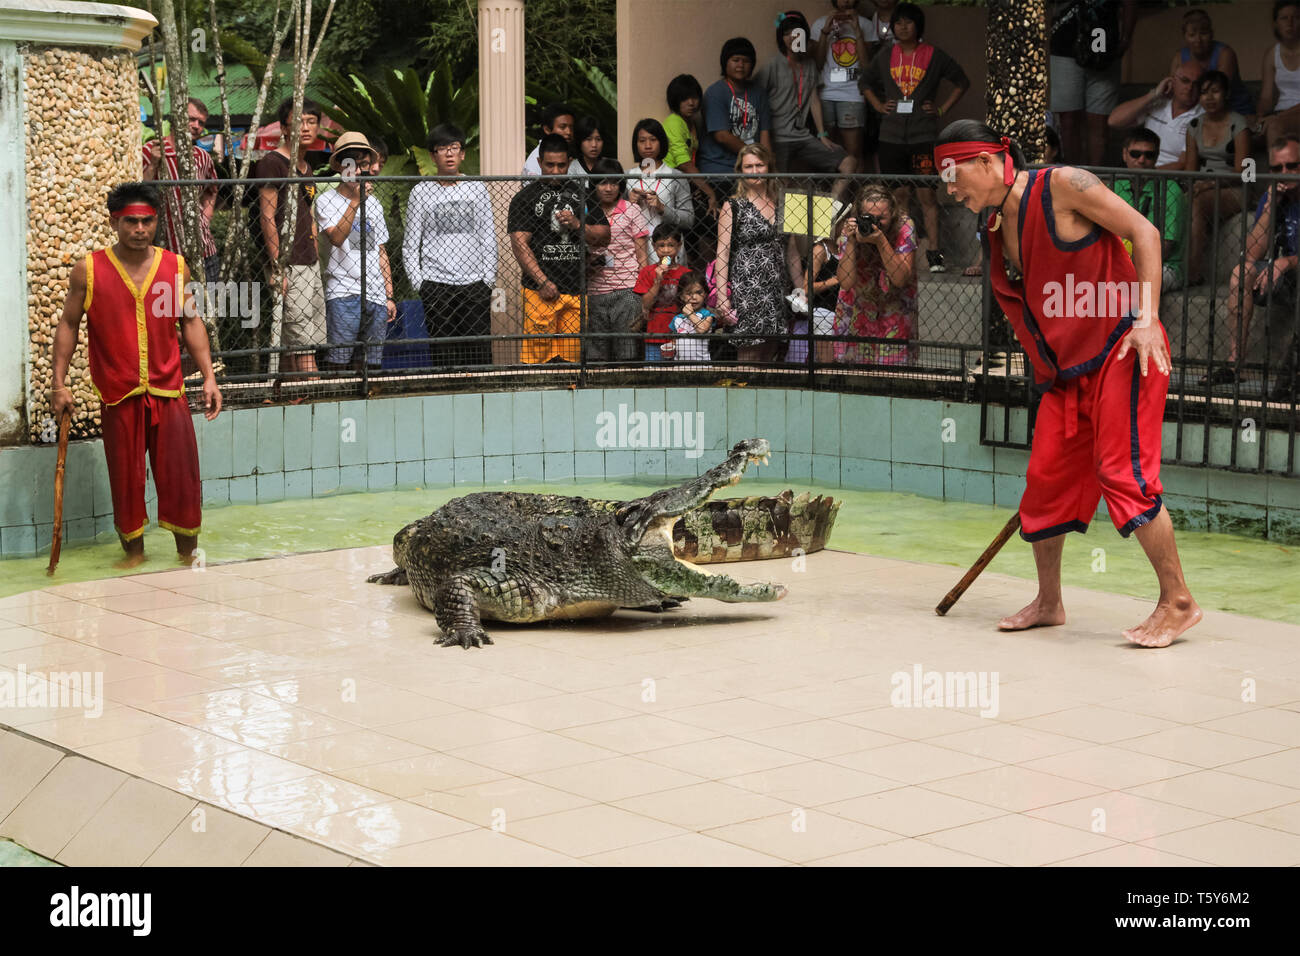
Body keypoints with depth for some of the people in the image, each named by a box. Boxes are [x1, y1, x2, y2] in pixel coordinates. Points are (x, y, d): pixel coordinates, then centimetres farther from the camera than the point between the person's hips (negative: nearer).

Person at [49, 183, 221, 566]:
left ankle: (188, 551, 15)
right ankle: (134, 551, 21)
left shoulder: (176, 266, 2)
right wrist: (59, 383, 0)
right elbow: (68, 324, 4)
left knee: (181, 475, 1)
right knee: (126, 478, 6)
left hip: (168, 390, 1)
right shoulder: (89, 270, -3)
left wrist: (208, 376, 4)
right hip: (118, 393, -1)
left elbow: (191, 321, 10)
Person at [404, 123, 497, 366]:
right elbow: (410, 244, 7)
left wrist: (488, 280, 2)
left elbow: (488, 237, 10)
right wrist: (418, 282, -1)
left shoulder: (477, 188, 9)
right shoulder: (421, 192, 6)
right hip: (436, 285, -1)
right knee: (443, 356, -3)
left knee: (480, 353, -4)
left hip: (475, 283, 1)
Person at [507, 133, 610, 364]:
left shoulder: (582, 194, 15)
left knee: (573, 356, 2)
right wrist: (543, 282, -12)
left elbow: (604, 238, 14)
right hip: (541, 291, -3)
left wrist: (577, 225, -6)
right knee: (537, 355, -9)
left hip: (577, 291, 3)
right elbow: (519, 244, -3)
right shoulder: (525, 198, 5)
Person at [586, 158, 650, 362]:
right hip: (594, 291, 3)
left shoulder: (632, 211, 4)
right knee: (595, 355, 2)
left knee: (626, 354, -6)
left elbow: (642, 256, 3)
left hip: (626, 291, -3)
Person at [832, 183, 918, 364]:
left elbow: (900, 279, -29)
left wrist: (881, 241, -39)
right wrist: (851, 242, -37)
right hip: (858, 306, 1)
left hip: (896, 306, -1)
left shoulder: (904, 228, -23)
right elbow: (846, 283, -27)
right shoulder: (850, 229, -21)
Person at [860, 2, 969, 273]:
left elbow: (962, 82, 11)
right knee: (900, 194, 6)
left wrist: (943, 108, 3)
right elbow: (865, 82, 25)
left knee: (926, 194, -6)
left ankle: (934, 253, -5)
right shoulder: (885, 57, 9)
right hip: (891, 136, 3)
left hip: (924, 136, -3)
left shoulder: (934, 56, 0)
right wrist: (878, 105, 11)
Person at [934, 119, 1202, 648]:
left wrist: (1147, 316, -19)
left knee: (1122, 472, -13)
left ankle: (1178, 603, -4)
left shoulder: (1061, 185, -11)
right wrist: (1046, 379, 15)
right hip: (1066, 368, 8)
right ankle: (1049, 603, 23)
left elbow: (1144, 233, -11)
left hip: (1122, 350, -8)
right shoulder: (997, 229, 12)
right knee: (1044, 475, 7)